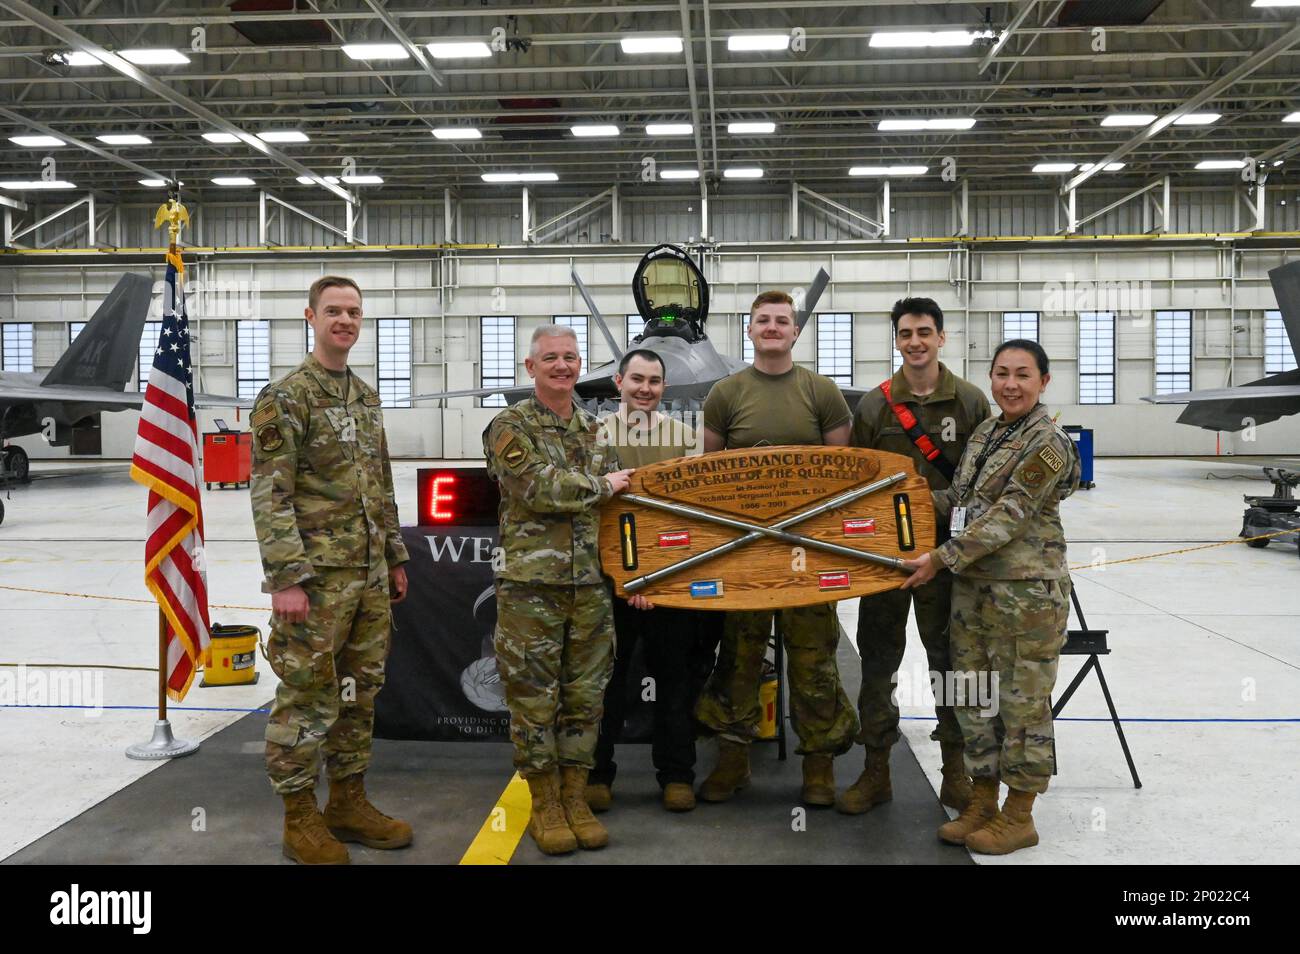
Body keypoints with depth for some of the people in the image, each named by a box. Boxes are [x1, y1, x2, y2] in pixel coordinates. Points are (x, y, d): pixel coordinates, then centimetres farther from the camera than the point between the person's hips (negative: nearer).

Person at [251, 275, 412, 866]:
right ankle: (300, 819, 12)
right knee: (306, 697, 0)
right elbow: (270, 495, -14)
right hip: (316, 574, -7)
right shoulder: (284, 397, -8)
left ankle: (349, 803, 25)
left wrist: (396, 557, 18)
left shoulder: (367, 396, 15)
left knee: (360, 694, 13)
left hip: (369, 574, 8)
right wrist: (286, 577, -20)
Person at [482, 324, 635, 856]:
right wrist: (601, 486, -6)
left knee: (584, 697, 9)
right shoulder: (510, 427, -3)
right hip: (530, 586, -5)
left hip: (591, 587, 5)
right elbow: (541, 490, -18)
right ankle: (544, 805, 15)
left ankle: (575, 797, 21)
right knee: (534, 698, 2)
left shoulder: (596, 432, 14)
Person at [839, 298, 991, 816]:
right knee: (878, 657, 6)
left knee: (950, 656, 8)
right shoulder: (874, 404, 1)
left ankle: (955, 772, 21)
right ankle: (876, 770, 19)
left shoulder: (971, 401, 1)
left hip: (948, 547, -1)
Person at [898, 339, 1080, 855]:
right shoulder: (985, 433, 12)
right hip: (972, 588, 8)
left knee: (1022, 701, 3)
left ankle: (1018, 817, 17)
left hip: (1026, 592, -8)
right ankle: (982, 802, 28)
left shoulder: (1047, 444, -13)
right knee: (975, 697, 14)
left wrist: (941, 559, -18)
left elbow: (1008, 516, -18)